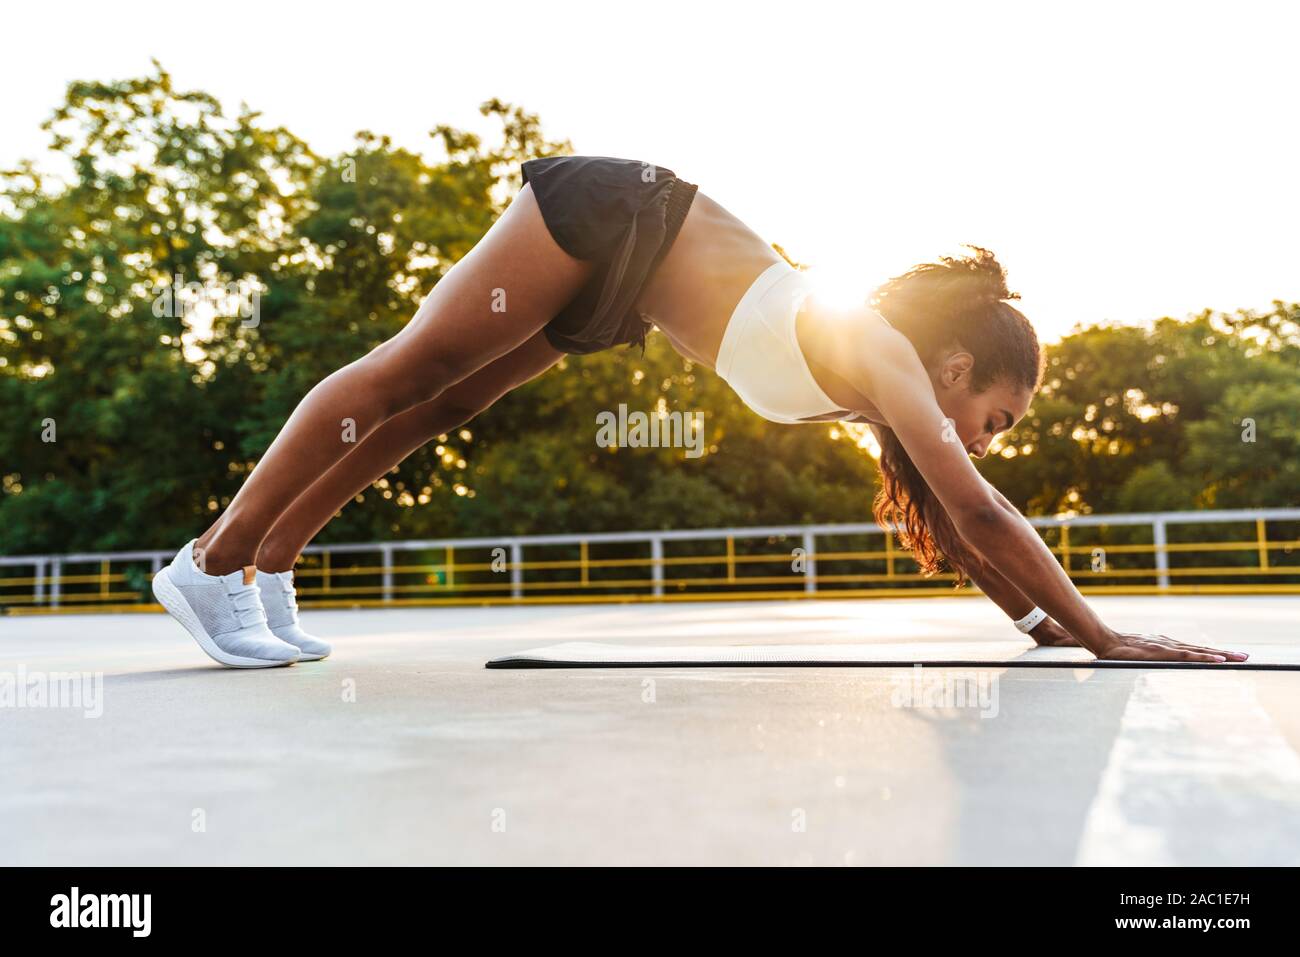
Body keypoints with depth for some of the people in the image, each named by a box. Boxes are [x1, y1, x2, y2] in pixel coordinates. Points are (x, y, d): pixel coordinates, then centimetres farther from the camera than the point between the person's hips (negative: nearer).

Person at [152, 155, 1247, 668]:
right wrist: (1099, 633, -16)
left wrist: (1040, 614, 13)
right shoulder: (888, 356, -18)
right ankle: (212, 562, 2)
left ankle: (267, 567, 15)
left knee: (442, 402, 6)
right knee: (404, 375, -6)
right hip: (602, 211, -8)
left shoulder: (876, 385, 4)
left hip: (618, 271, 8)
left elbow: (950, 524, 13)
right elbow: (982, 512, -22)